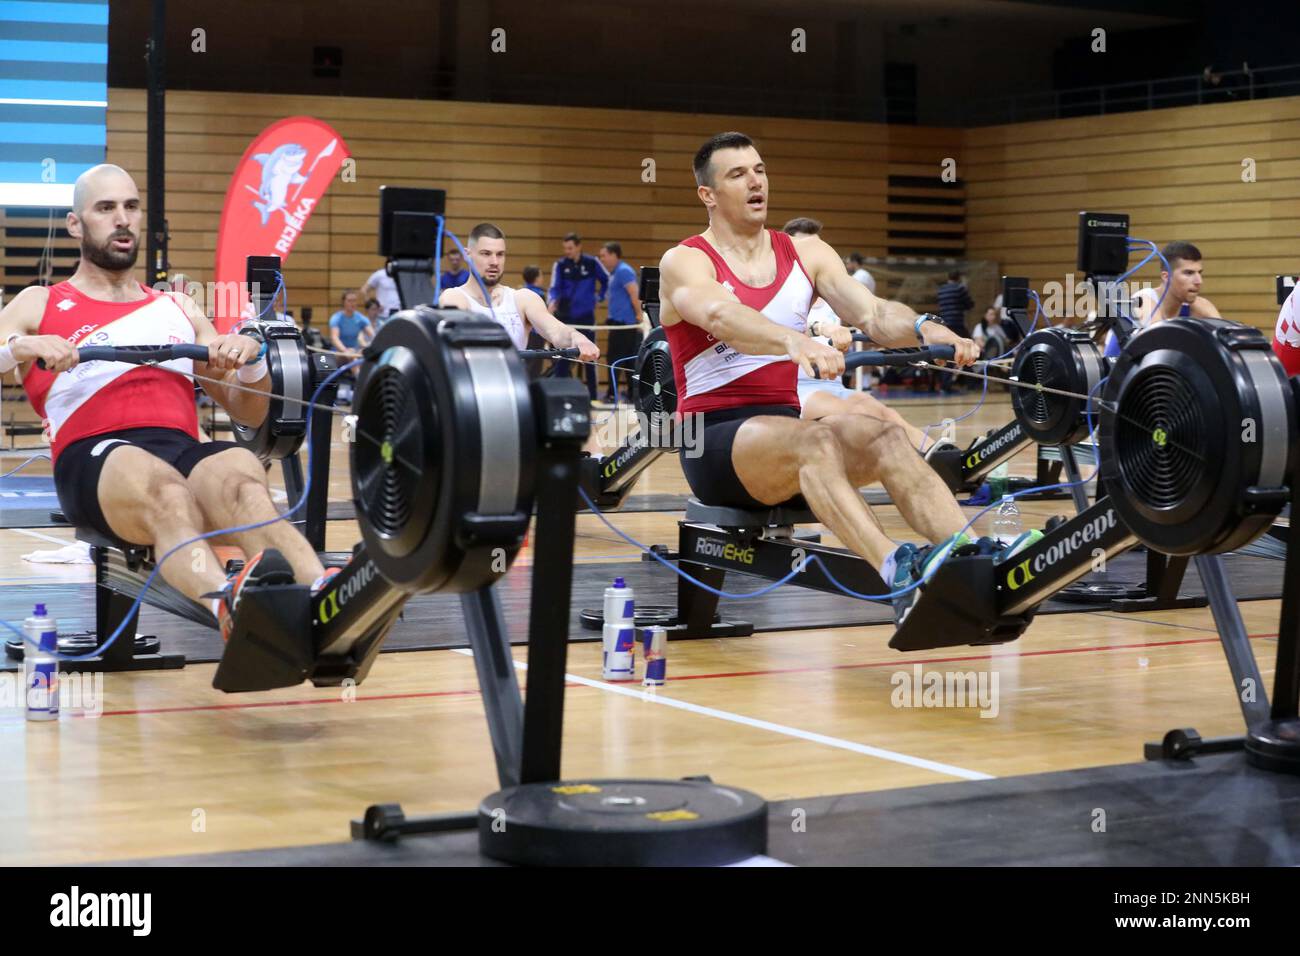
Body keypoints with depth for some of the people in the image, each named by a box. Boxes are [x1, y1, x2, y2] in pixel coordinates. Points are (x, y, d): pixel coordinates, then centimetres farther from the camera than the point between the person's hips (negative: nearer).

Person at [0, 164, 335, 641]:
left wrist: (251, 358, 5)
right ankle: (229, 605, -72)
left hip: (184, 450, 3)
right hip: (95, 458, -3)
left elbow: (248, 412, 27)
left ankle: (324, 598, -65)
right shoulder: (39, 305, 23)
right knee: (165, 489, -41)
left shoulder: (179, 307, 31)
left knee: (241, 476, -36)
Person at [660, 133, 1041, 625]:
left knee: (885, 435, -25)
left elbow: (871, 311, -4)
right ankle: (898, 574, -58)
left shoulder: (806, 253, 12)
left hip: (785, 427, 5)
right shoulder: (684, 262, -5)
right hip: (714, 439, -5)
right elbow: (720, 316, -28)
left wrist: (923, 328, -27)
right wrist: (795, 341, -48)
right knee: (813, 440, -36)